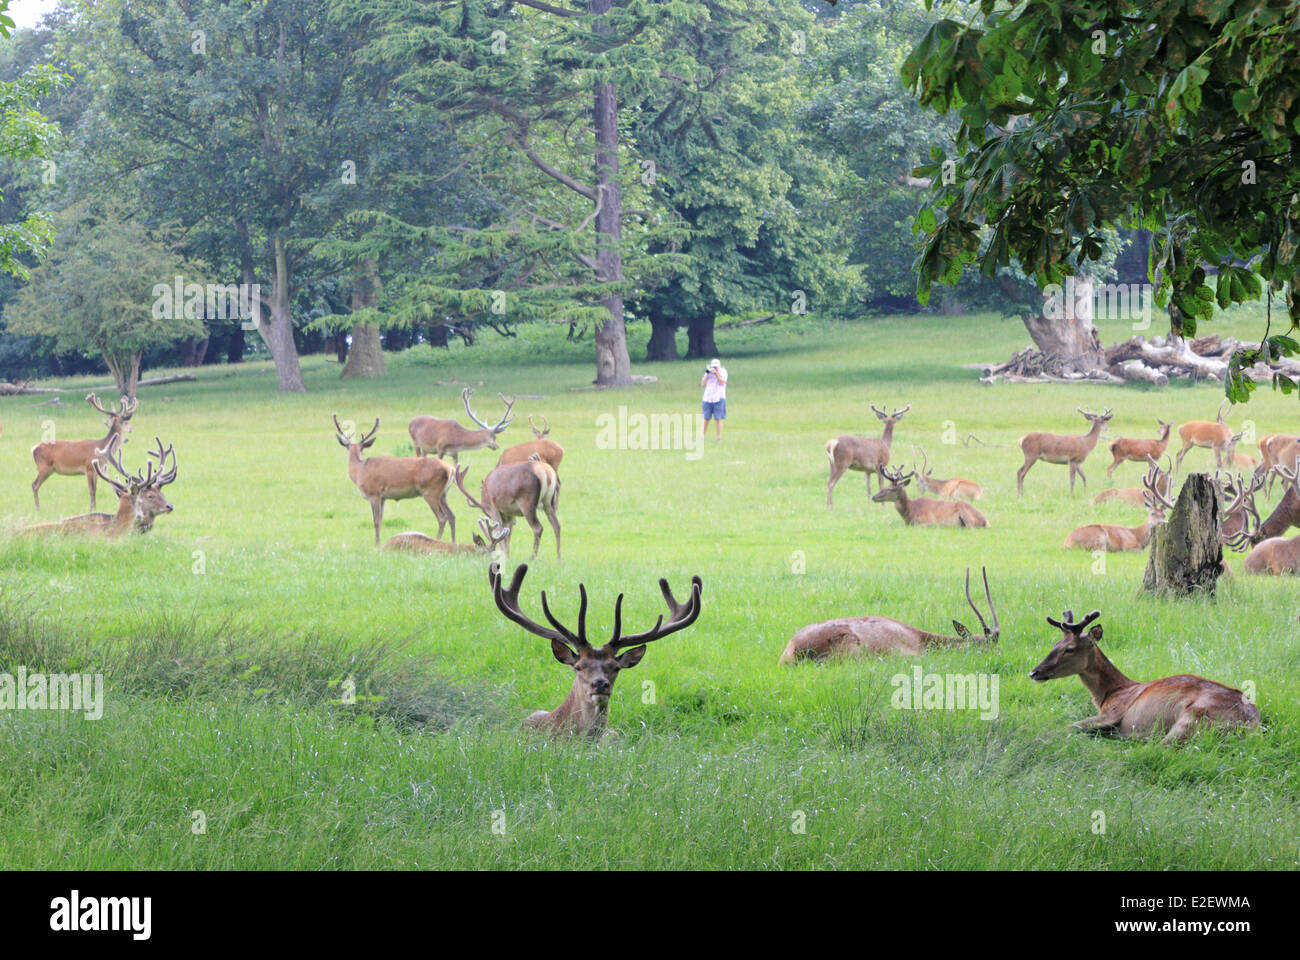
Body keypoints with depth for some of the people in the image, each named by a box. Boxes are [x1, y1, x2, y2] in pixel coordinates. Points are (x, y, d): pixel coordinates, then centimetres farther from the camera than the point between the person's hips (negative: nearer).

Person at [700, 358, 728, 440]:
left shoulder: (723, 371, 2)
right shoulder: (708, 372, 10)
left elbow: (722, 383, -11)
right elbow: (702, 384, 3)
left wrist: (716, 374, -15)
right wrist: (707, 374, -6)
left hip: (718, 399, -2)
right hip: (707, 399, 2)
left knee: (718, 419, -3)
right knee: (706, 419, 0)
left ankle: (719, 437, 2)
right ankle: (701, 437, 1)